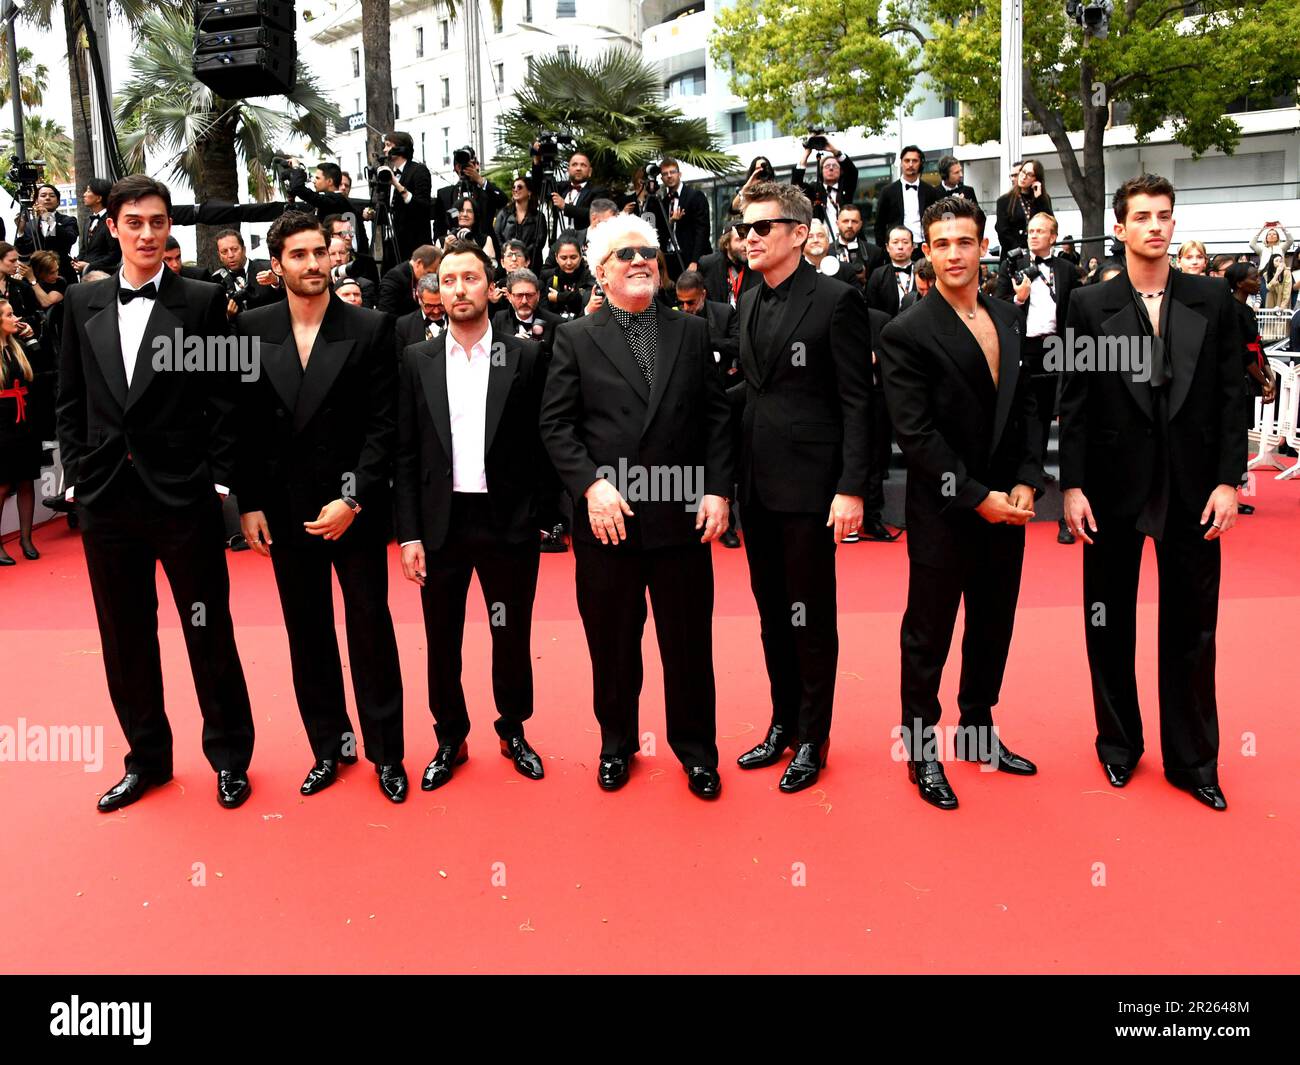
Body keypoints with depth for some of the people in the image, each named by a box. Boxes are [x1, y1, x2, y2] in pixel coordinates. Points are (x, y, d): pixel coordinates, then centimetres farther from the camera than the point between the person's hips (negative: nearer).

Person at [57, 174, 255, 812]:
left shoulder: (203, 302, -2)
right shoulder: (83, 304, 9)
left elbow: (225, 402, -3)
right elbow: (70, 403, 12)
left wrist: (220, 481, -7)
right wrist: (77, 475, 4)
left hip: (184, 498, -4)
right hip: (106, 498, 4)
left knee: (209, 633, 6)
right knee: (125, 639, 13)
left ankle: (229, 755, 23)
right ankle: (147, 757, 30)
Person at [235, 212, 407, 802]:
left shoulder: (370, 328, -6)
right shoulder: (252, 328, 2)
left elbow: (384, 424, -8)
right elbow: (245, 423, 4)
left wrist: (353, 499, -14)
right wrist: (250, 503, 0)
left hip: (356, 508, -2)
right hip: (285, 508, 3)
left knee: (371, 629, 6)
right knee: (307, 632, 12)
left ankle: (386, 751, 19)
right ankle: (329, 745, 27)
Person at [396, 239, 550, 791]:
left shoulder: (524, 356, -1)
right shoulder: (417, 359, 3)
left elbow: (540, 444, 0)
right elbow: (406, 453, 3)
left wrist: (535, 515, -6)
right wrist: (409, 533, -2)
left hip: (508, 522, -1)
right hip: (441, 522, 1)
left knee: (512, 636, 11)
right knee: (443, 641, 11)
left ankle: (513, 731, 31)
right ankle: (450, 739, 29)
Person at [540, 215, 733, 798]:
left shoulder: (691, 332, 9)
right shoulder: (575, 337, 4)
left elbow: (716, 417, 7)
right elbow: (556, 425, -1)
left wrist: (716, 490, -2)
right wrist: (591, 485, -13)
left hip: (682, 515, 1)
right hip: (606, 518, -1)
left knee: (689, 641, 8)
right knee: (613, 643, 11)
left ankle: (696, 749, 25)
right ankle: (617, 743, 30)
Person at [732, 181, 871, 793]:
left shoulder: (837, 301, -7)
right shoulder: (747, 304, 13)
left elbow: (857, 402, -11)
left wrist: (851, 488, -17)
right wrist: (732, 477, 7)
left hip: (809, 484, -6)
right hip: (757, 484, 7)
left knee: (811, 618, 3)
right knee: (772, 614, 15)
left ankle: (812, 740, 17)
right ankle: (783, 725, 29)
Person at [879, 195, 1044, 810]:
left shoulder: (1009, 319, 8)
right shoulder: (906, 333, -11)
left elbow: (1026, 407, 10)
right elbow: (916, 435, -16)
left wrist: (1026, 482, -4)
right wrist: (977, 497, -16)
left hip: (1005, 507, 6)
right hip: (943, 514, -6)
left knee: (993, 630, 17)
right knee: (929, 638, 6)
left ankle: (978, 732, 35)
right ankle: (922, 751, 22)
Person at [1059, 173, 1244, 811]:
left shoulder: (1213, 300, 4)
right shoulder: (1090, 305, 0)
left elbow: (1231, 396, 3)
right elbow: (1073, 404, -2)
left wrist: (1228, 480, -4)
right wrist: (1072, 485, -7)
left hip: (1192, 489, 1)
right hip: (1114, 488, -1)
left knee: (1191, 629, 8)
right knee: (1110, 626, 10)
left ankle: (1192, 760, 22)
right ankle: (1119, 744, 28)